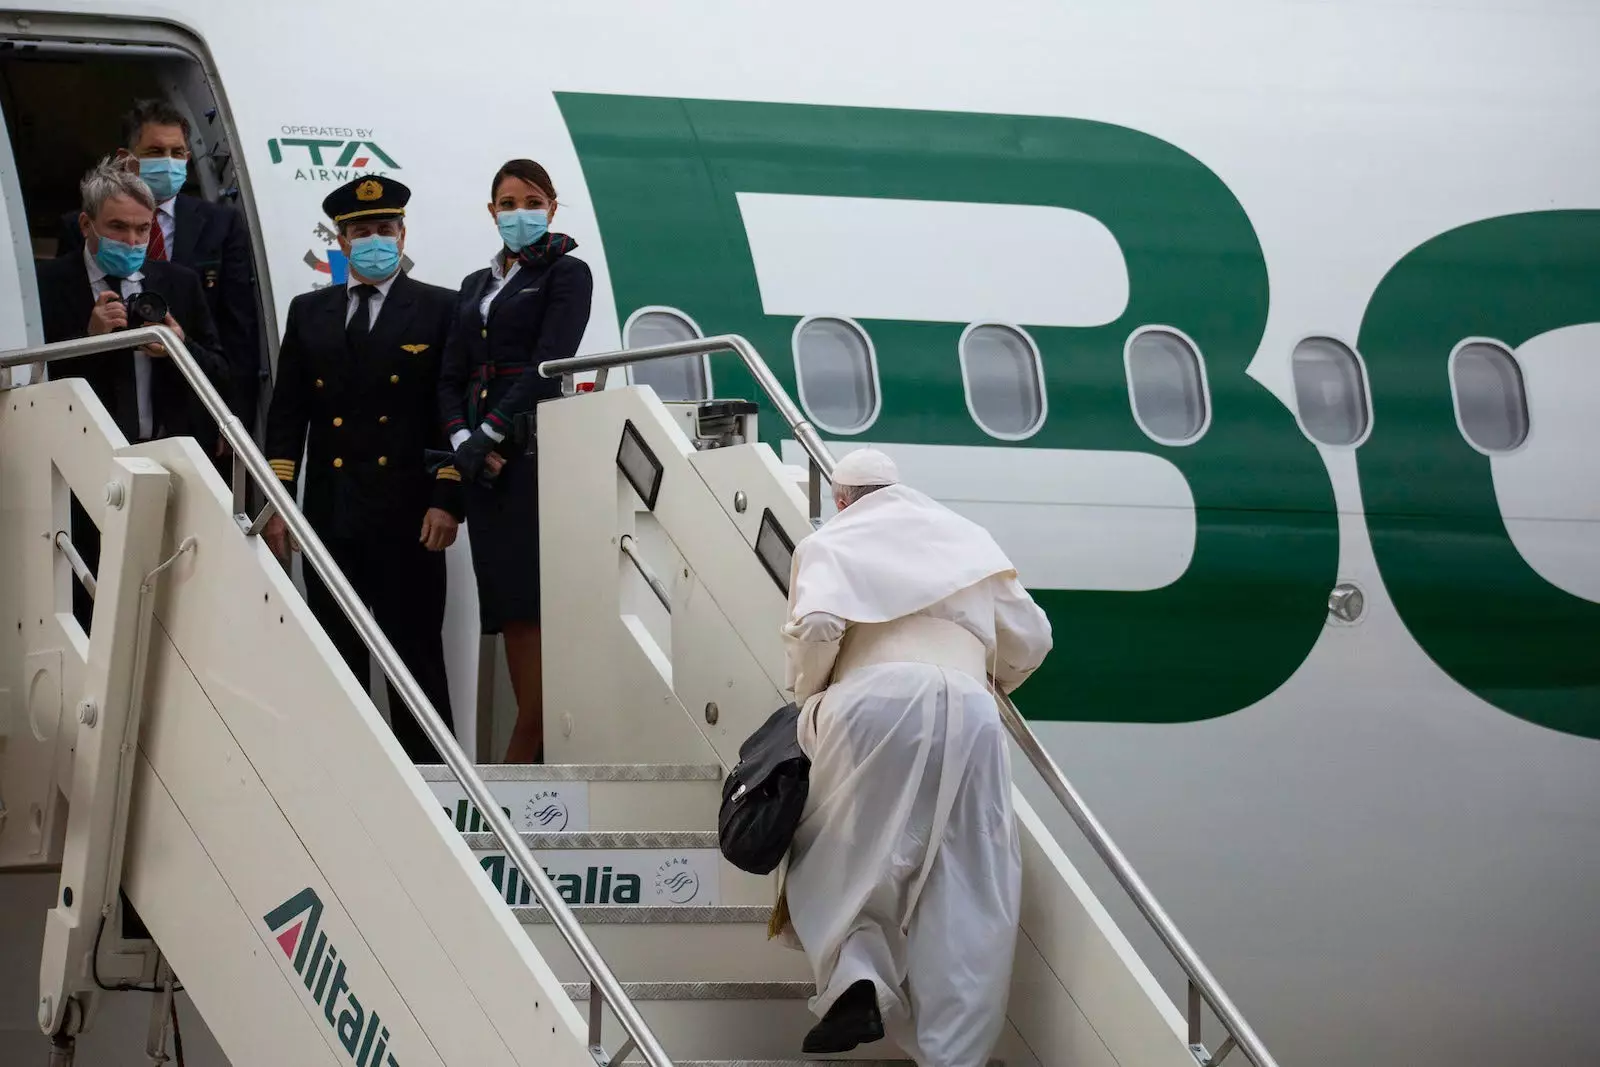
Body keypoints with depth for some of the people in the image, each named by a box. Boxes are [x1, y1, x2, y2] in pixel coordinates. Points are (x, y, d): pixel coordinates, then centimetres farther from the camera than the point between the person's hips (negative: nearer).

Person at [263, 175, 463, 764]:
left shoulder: (438, 310, 5)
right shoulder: (309, 312, 15)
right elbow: (287, 412, 13)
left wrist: (446, 500, -9)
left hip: (408, 516, -3)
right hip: (331, 512, 3)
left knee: (416, 652, -2)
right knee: (336, 657, 4)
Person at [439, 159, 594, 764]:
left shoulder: (566, 273, 3)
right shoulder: (475, 285, 21)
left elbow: (549, 361, -10)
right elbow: (453, 377, 15)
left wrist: (492, 432, -15)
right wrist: (462, 438, -4)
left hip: (537, 447, -7)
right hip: (484, 462, 7)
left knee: (536, 606, -12)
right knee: (509, 610, 3)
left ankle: (519, 760, -15)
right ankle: (541, 751, 4)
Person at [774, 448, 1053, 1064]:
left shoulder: (831, 542, 17)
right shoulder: (968, 539, 28)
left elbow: (817, 624, -3)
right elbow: (1030, 638, 28)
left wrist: (808, 699, 14)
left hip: (874, 701, -2)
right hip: (967, 711, 2)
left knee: (844, 855, 12)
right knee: (965, 890, 1)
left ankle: (856, 972, -15)